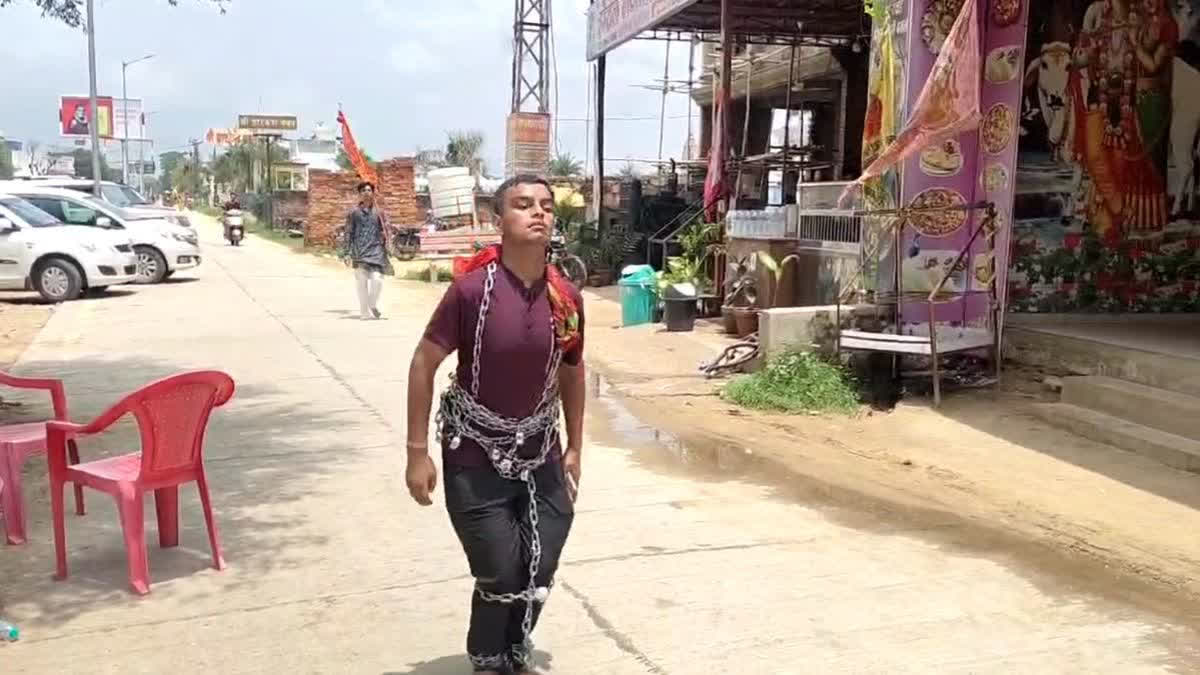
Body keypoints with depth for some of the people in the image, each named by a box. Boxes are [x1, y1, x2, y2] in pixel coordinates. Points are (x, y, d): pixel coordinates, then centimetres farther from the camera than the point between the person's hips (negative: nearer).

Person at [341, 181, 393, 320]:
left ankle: (373, 305, 10)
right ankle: (365, 312, 4)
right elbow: (348, 233, 6)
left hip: (376, 249, 1)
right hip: (359, 250, -1)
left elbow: (384, 233, 15)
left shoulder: (378, 213, 13)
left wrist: (386, 250, 9)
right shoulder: (354, 213, 7)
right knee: (362, 281, -4)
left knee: (377, 279, -14)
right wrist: (347, 252, 0)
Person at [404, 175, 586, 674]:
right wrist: (418, 452, -12)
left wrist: (574, 447, 13)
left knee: (539, 572, 10)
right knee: (501, 575, 1)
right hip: (476, 457, -4)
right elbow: (424, 363, -11)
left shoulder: (567, 297, -5)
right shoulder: (472, 288, -19)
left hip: (540, 454, 4)